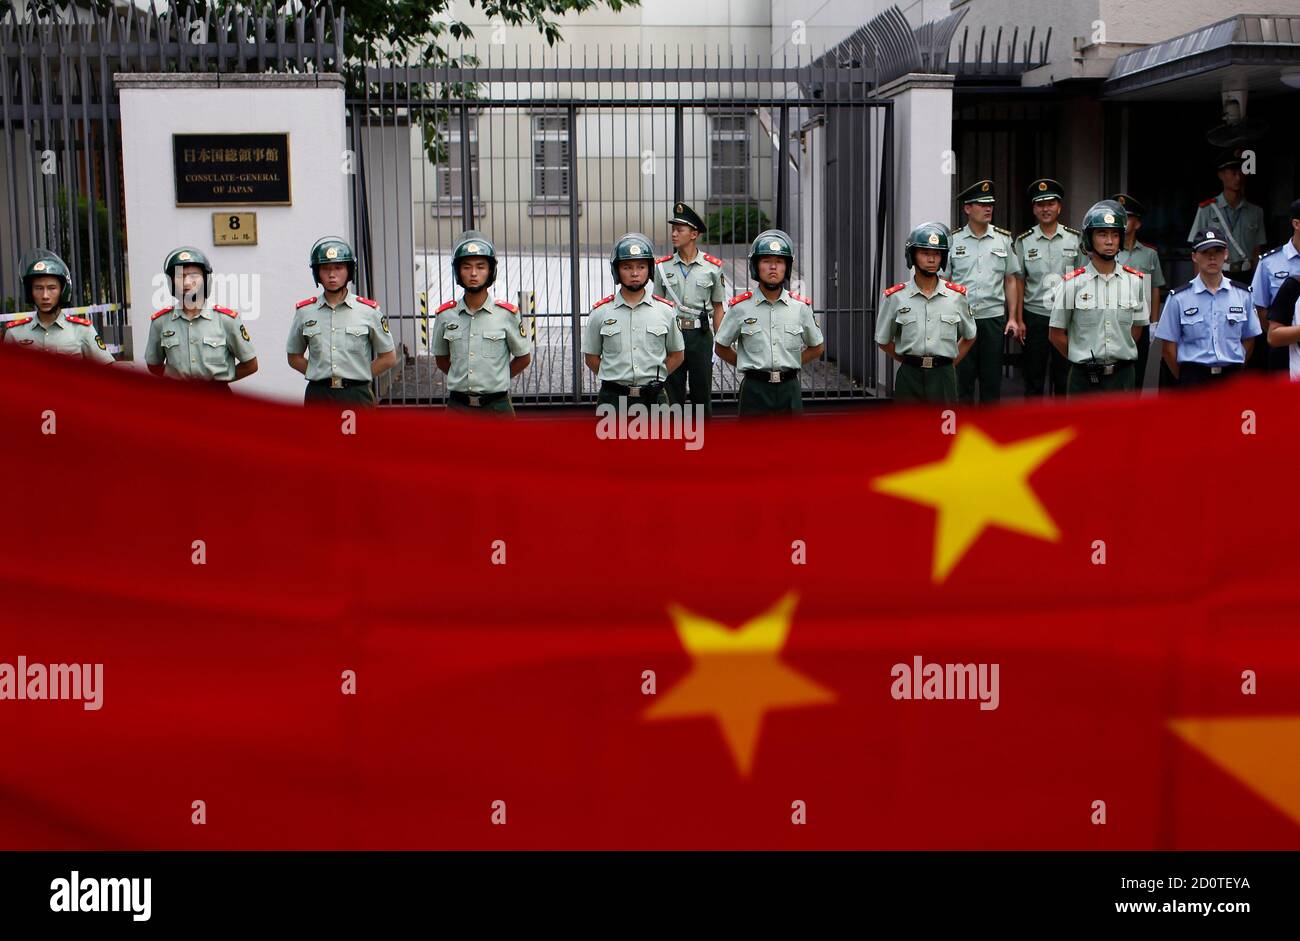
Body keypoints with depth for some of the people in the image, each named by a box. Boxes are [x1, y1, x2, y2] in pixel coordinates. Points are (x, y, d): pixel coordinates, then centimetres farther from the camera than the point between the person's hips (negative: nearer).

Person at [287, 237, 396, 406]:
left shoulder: (369, 310, 0)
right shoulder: (304, 311, 5)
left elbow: (388, 357, 6)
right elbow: (294, 357, 14)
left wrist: (359, 376, 1)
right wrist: (322, 375, 4)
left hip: (357, 397, -1)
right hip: (318, 397, 2)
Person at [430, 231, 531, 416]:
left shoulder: (506, 314, -4)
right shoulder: (446, 315, 2)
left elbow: (524, 358, 7)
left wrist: (496, 380, 9)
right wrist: (464, 381, 13)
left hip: (496, 406, -2)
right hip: (458, 406, 2)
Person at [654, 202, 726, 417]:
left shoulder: (712, 267, 1)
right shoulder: (662, 267, 4)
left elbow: (717, 308, 5)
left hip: (701, 334, -1)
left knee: (702, 392, 5)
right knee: (672, 393, 4)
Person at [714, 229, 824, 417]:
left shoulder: (800, 307, 3)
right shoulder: (740, 307, -2)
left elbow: (817, 347, 15)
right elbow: (721, 347, 9)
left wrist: (789, 366, 6)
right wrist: (749, 366, 4)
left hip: (789, 389, 2)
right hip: (755, 389, -2)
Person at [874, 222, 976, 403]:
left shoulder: (957, 295, 3)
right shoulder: (895, 297, 0)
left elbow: (969, 337, 15)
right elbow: (883, 340, 8)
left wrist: (949, 364, 8)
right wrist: (910, 362, 4)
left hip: (943, 377, 1)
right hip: (909, 377, -1)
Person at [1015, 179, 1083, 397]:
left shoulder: (1075, 239, 4)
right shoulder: (1024, 241, 2)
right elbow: (1019, 282, 4)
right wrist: (1018, 320, 0)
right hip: (1035, 316, 0)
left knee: (1064, 377, 6)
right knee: (1034, 377, 5)